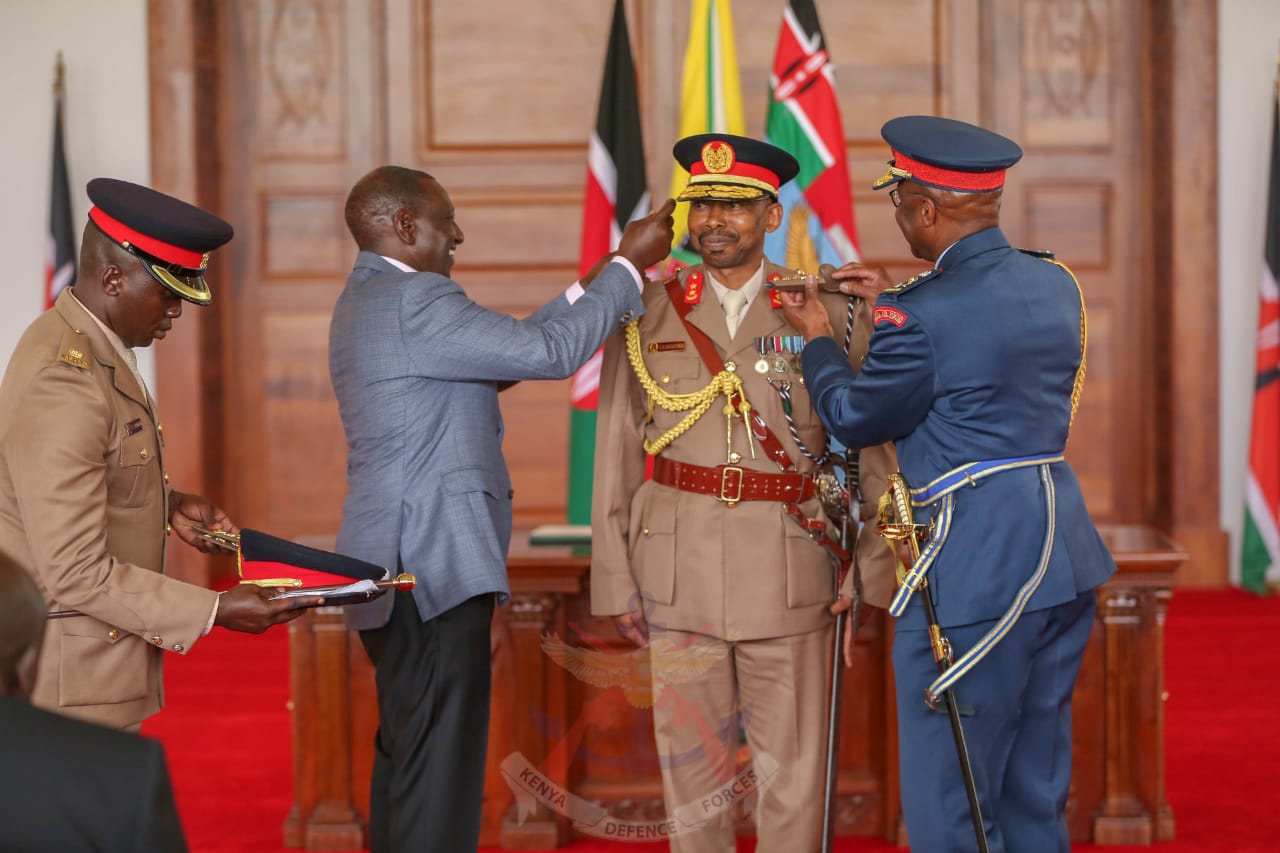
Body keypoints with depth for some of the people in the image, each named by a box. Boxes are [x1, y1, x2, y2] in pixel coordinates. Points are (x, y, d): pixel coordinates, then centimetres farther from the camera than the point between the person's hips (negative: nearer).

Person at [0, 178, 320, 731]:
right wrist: (216, 611, -23)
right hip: (73, 679, -10)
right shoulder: (64, 384, -25)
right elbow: (76, 575, -26)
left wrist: (167, 506, 6)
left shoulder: (79, 340, 6)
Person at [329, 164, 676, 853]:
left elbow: (505, 345, 17)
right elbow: (550, 353, -18)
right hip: (433, 565, -11)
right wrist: (629, 265, -8)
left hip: (399, 564, 11)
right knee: (440, 769, -8)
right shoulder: (414, 300, -17)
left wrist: (597, 284, 15)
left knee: (406, 754, 18)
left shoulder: (368, 300, 16)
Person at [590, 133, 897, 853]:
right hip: (680, 571, 1)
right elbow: (617, 456, 6)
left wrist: (880, 571, -3)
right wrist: (616, 579, 3)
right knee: (692, 762, 8)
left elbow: (872, 448, 1)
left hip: (792, 572, -1)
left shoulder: (831, 312, 1)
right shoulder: (646, 315, 5)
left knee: (793, 766, 2)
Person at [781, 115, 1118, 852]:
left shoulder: (922, 315, -17)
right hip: (1067, 553, 8)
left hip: (974, 569, -8)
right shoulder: (1057, 285, 7)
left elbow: (856, 418, -3)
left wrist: (819, 340, 14)